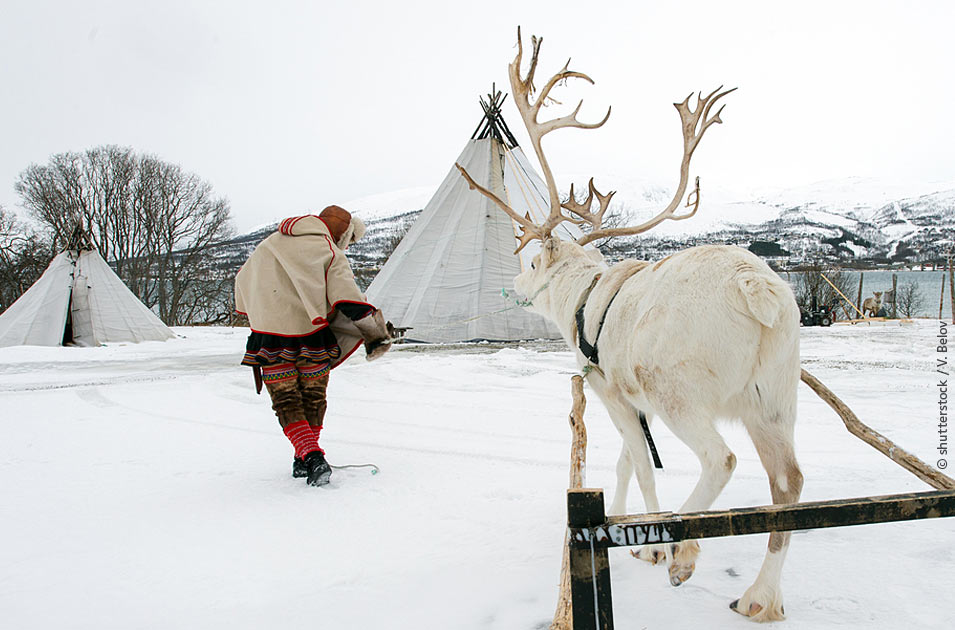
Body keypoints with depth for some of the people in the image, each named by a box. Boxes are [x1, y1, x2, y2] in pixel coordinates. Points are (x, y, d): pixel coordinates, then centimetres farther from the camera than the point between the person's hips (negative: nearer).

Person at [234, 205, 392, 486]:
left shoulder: (270, 243, 12)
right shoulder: (330, 253, -4)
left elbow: (243, 280, 22)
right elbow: (349, 300, -12)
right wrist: (377, 334, -6)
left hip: (269, 334, 3)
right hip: (309, 334, -2)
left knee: (286, 400, 8)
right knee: (313, 396, 16)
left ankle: (309, 455, -6)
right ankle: (306, 458, 20)